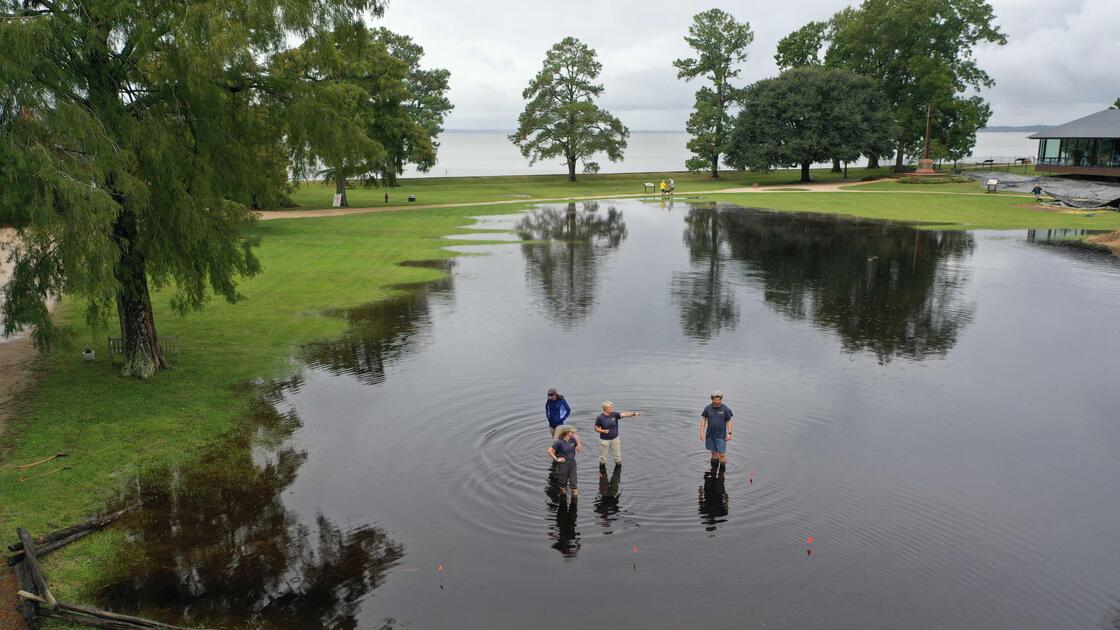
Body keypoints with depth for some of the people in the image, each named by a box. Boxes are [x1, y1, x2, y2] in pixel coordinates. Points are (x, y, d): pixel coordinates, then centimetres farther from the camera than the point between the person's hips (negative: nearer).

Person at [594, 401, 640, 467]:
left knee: (618, 457, 10)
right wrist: (603, 431, -22)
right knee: (603, 458, 10)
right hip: (604, 440, -3)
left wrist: (634, 413, -40)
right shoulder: (600, 418, -15)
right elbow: (596, 428, -3)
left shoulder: (614, 414, -10)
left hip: (615, 439, 3)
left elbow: (624, 414, -23)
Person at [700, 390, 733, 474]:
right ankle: (714, 468, 32)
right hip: (710, 435, 2)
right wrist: (702, 432, -2)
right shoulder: (708, 408, -4)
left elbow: (729, 421, -3)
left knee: (721, 454, -3)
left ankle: (722, 471, 13)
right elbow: (703, 419, 3)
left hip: (721, 436, -2)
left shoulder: (725, 409, -9)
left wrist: (729, 433, -9)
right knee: (713, 452, 14)